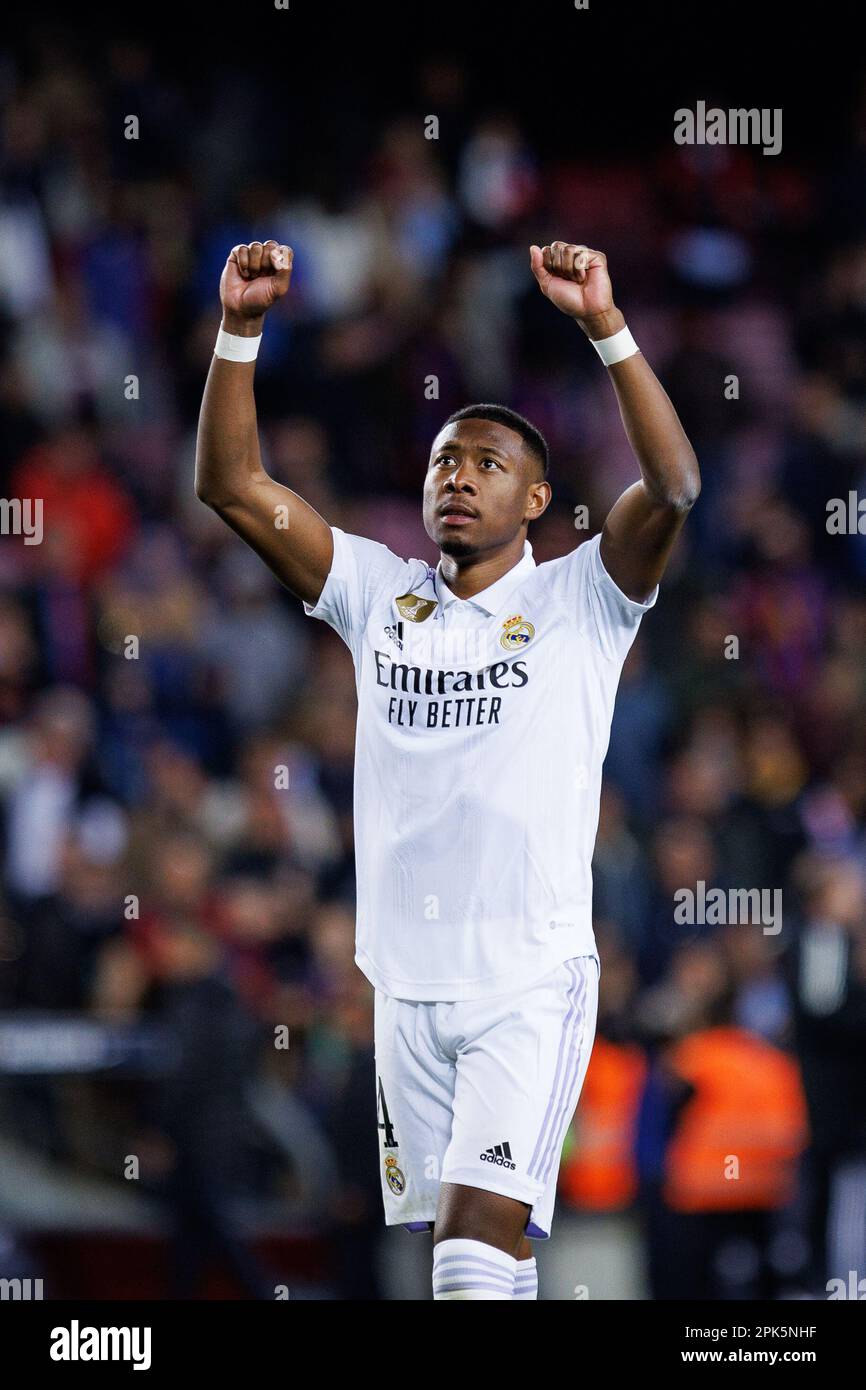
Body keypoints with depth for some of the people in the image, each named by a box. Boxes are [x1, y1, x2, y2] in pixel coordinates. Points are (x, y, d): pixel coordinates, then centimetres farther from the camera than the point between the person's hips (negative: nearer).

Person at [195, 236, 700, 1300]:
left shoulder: (577, 601, -1)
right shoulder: (380, 596, 10)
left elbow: (673, 487, -18)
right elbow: (232, 485, 7)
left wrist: (604, 325, -26)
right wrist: (240, 328, -5)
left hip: (532, 981, -5)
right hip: (408, 984, 5)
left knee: (484, 1233, -17)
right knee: (453, 1247, 8)